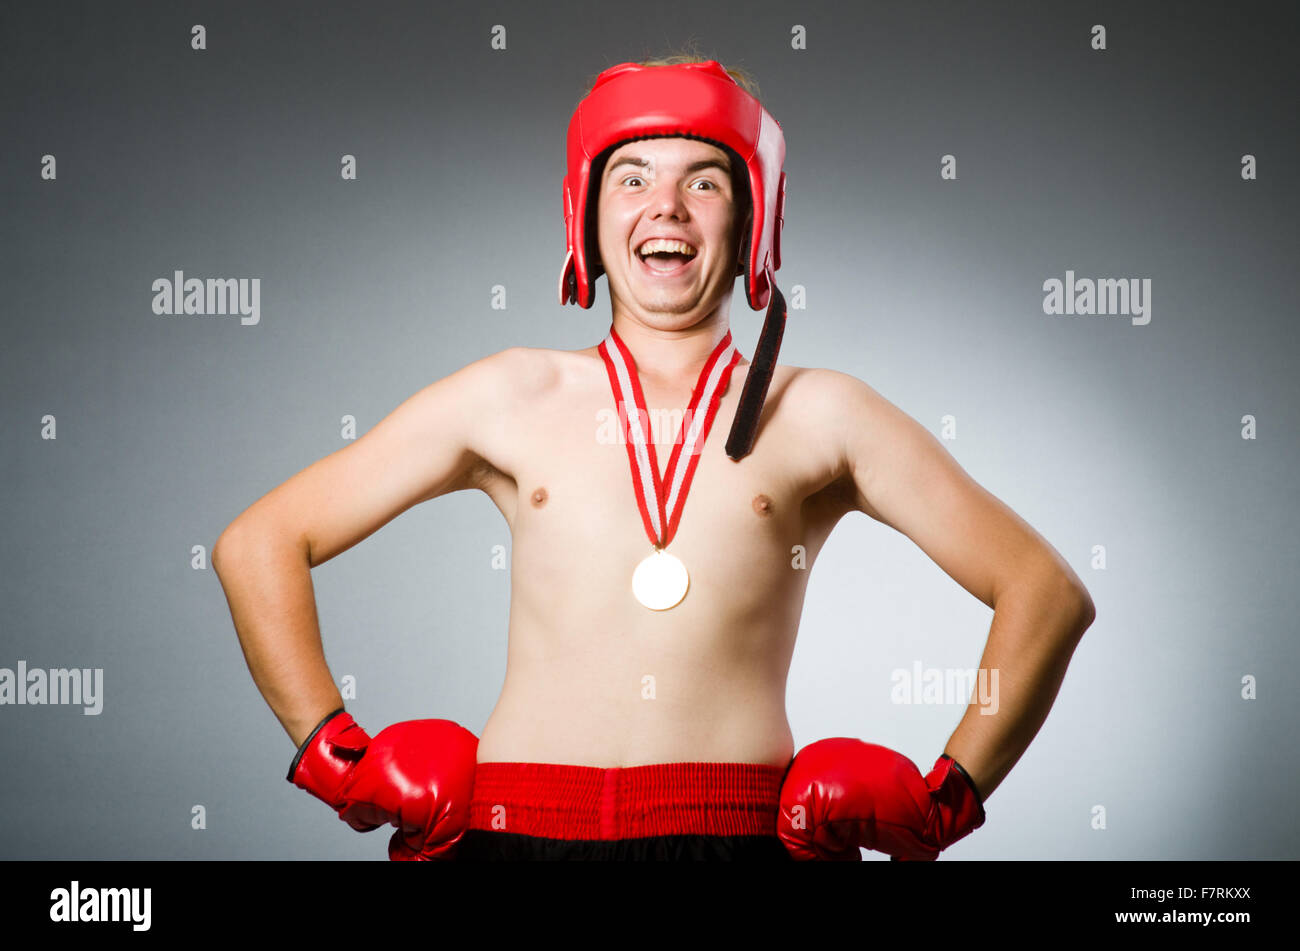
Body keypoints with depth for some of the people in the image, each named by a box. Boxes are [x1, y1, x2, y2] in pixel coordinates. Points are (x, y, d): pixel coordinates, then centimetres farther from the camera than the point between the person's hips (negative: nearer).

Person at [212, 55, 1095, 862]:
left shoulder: (822, 418, 8)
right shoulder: (511, 399, 10)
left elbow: (1049, 594, 10)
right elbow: (258, 546, 13)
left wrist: (939, 807, 4)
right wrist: (342, 760, 6)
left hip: (747, 832, 0)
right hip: (514, 828, 1)